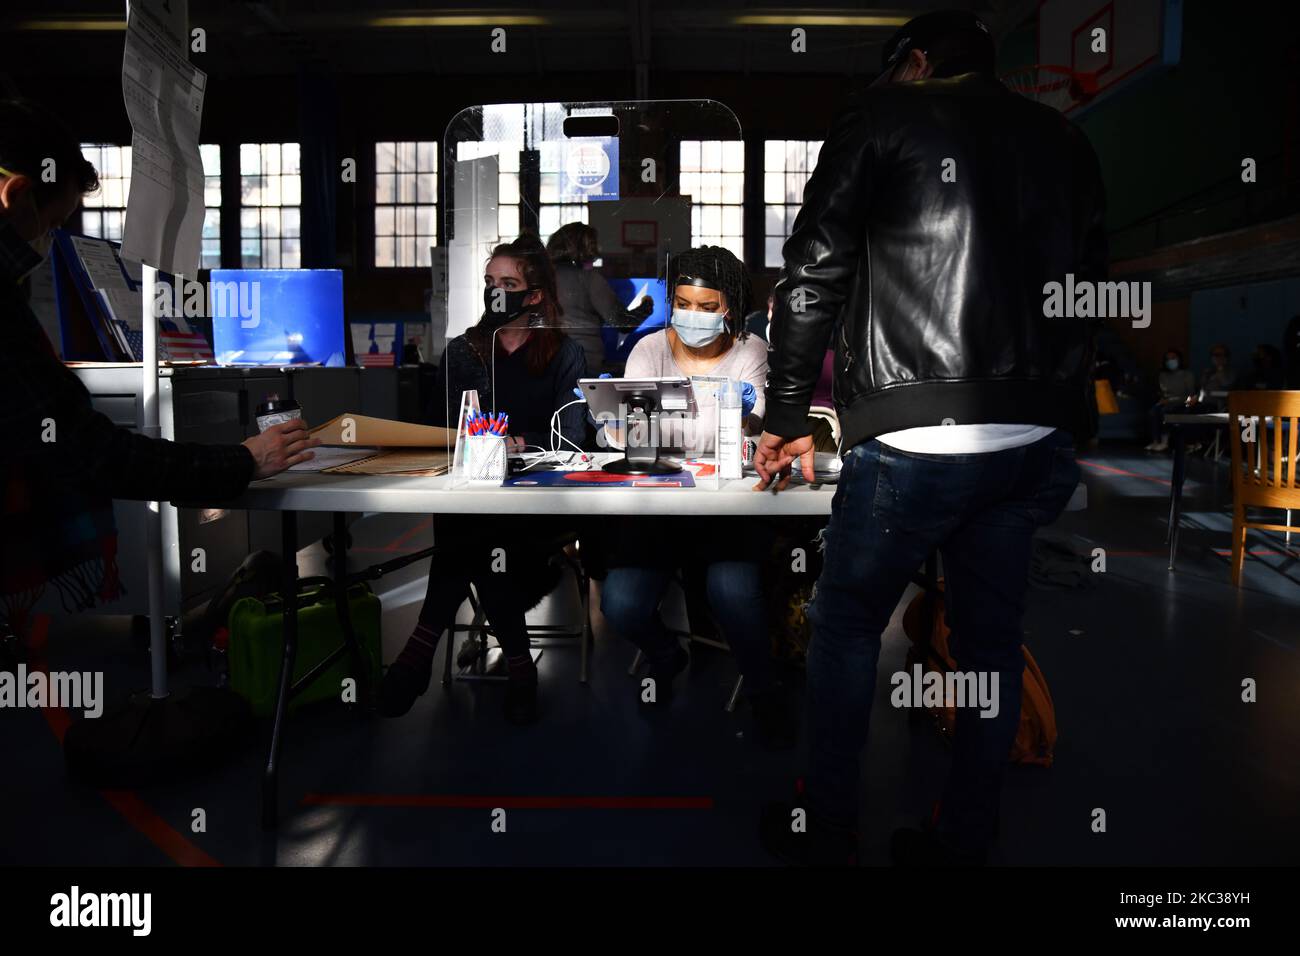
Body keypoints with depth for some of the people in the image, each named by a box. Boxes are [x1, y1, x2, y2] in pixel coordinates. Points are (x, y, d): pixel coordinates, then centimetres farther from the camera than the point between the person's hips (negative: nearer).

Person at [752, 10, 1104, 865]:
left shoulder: (884, 115, 7)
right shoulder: (1064, 140, 21)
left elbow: (813, 276, -1)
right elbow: (1090, 291, 18)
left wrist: (788, 421, 4)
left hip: (918, 434, -5)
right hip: (1042, 439, 6)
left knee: (848, 624, 11)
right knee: (991, 639, 15)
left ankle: (826, 833, 22)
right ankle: (966, 843, 25)